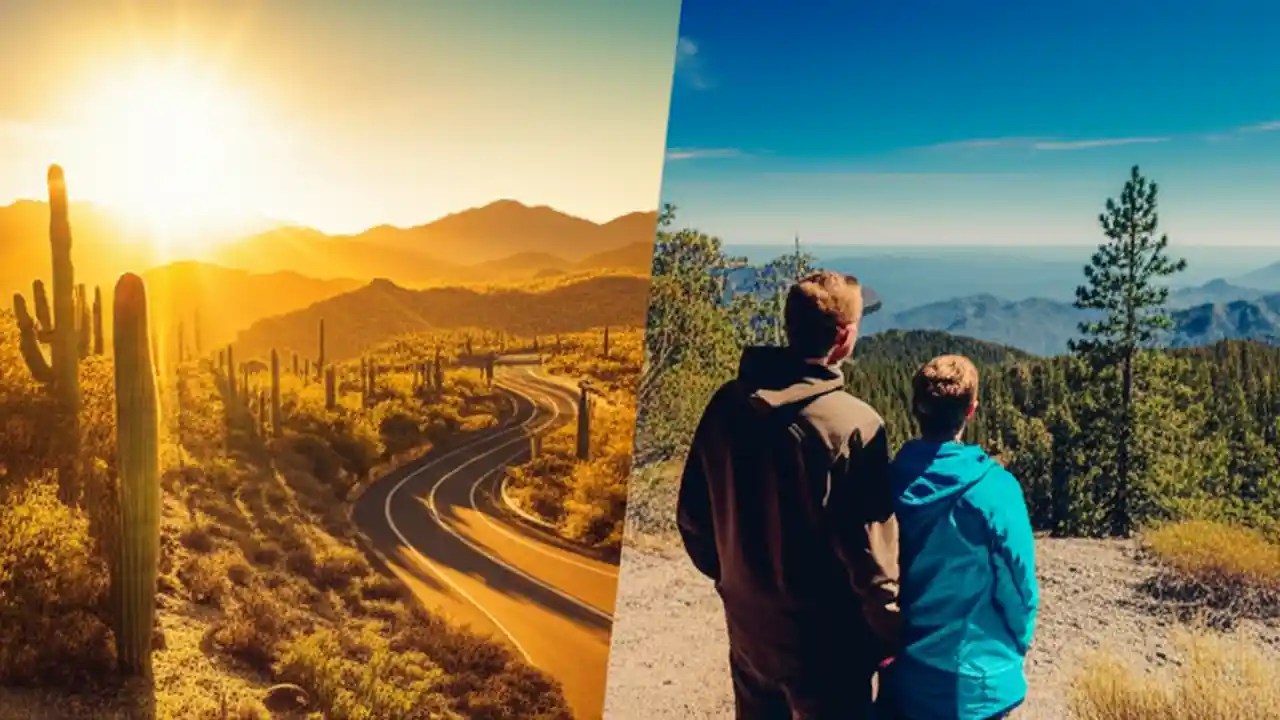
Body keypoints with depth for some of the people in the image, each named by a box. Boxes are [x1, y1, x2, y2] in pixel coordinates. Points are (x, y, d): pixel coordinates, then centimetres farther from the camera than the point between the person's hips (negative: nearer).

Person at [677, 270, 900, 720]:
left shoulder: (727, 403, -5)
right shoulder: (853, 425, -22)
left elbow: (693, 515, 4)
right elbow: (869, 549, -18)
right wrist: (888, 633, -3)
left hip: (747, 629, 5)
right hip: (824, 640, -5)